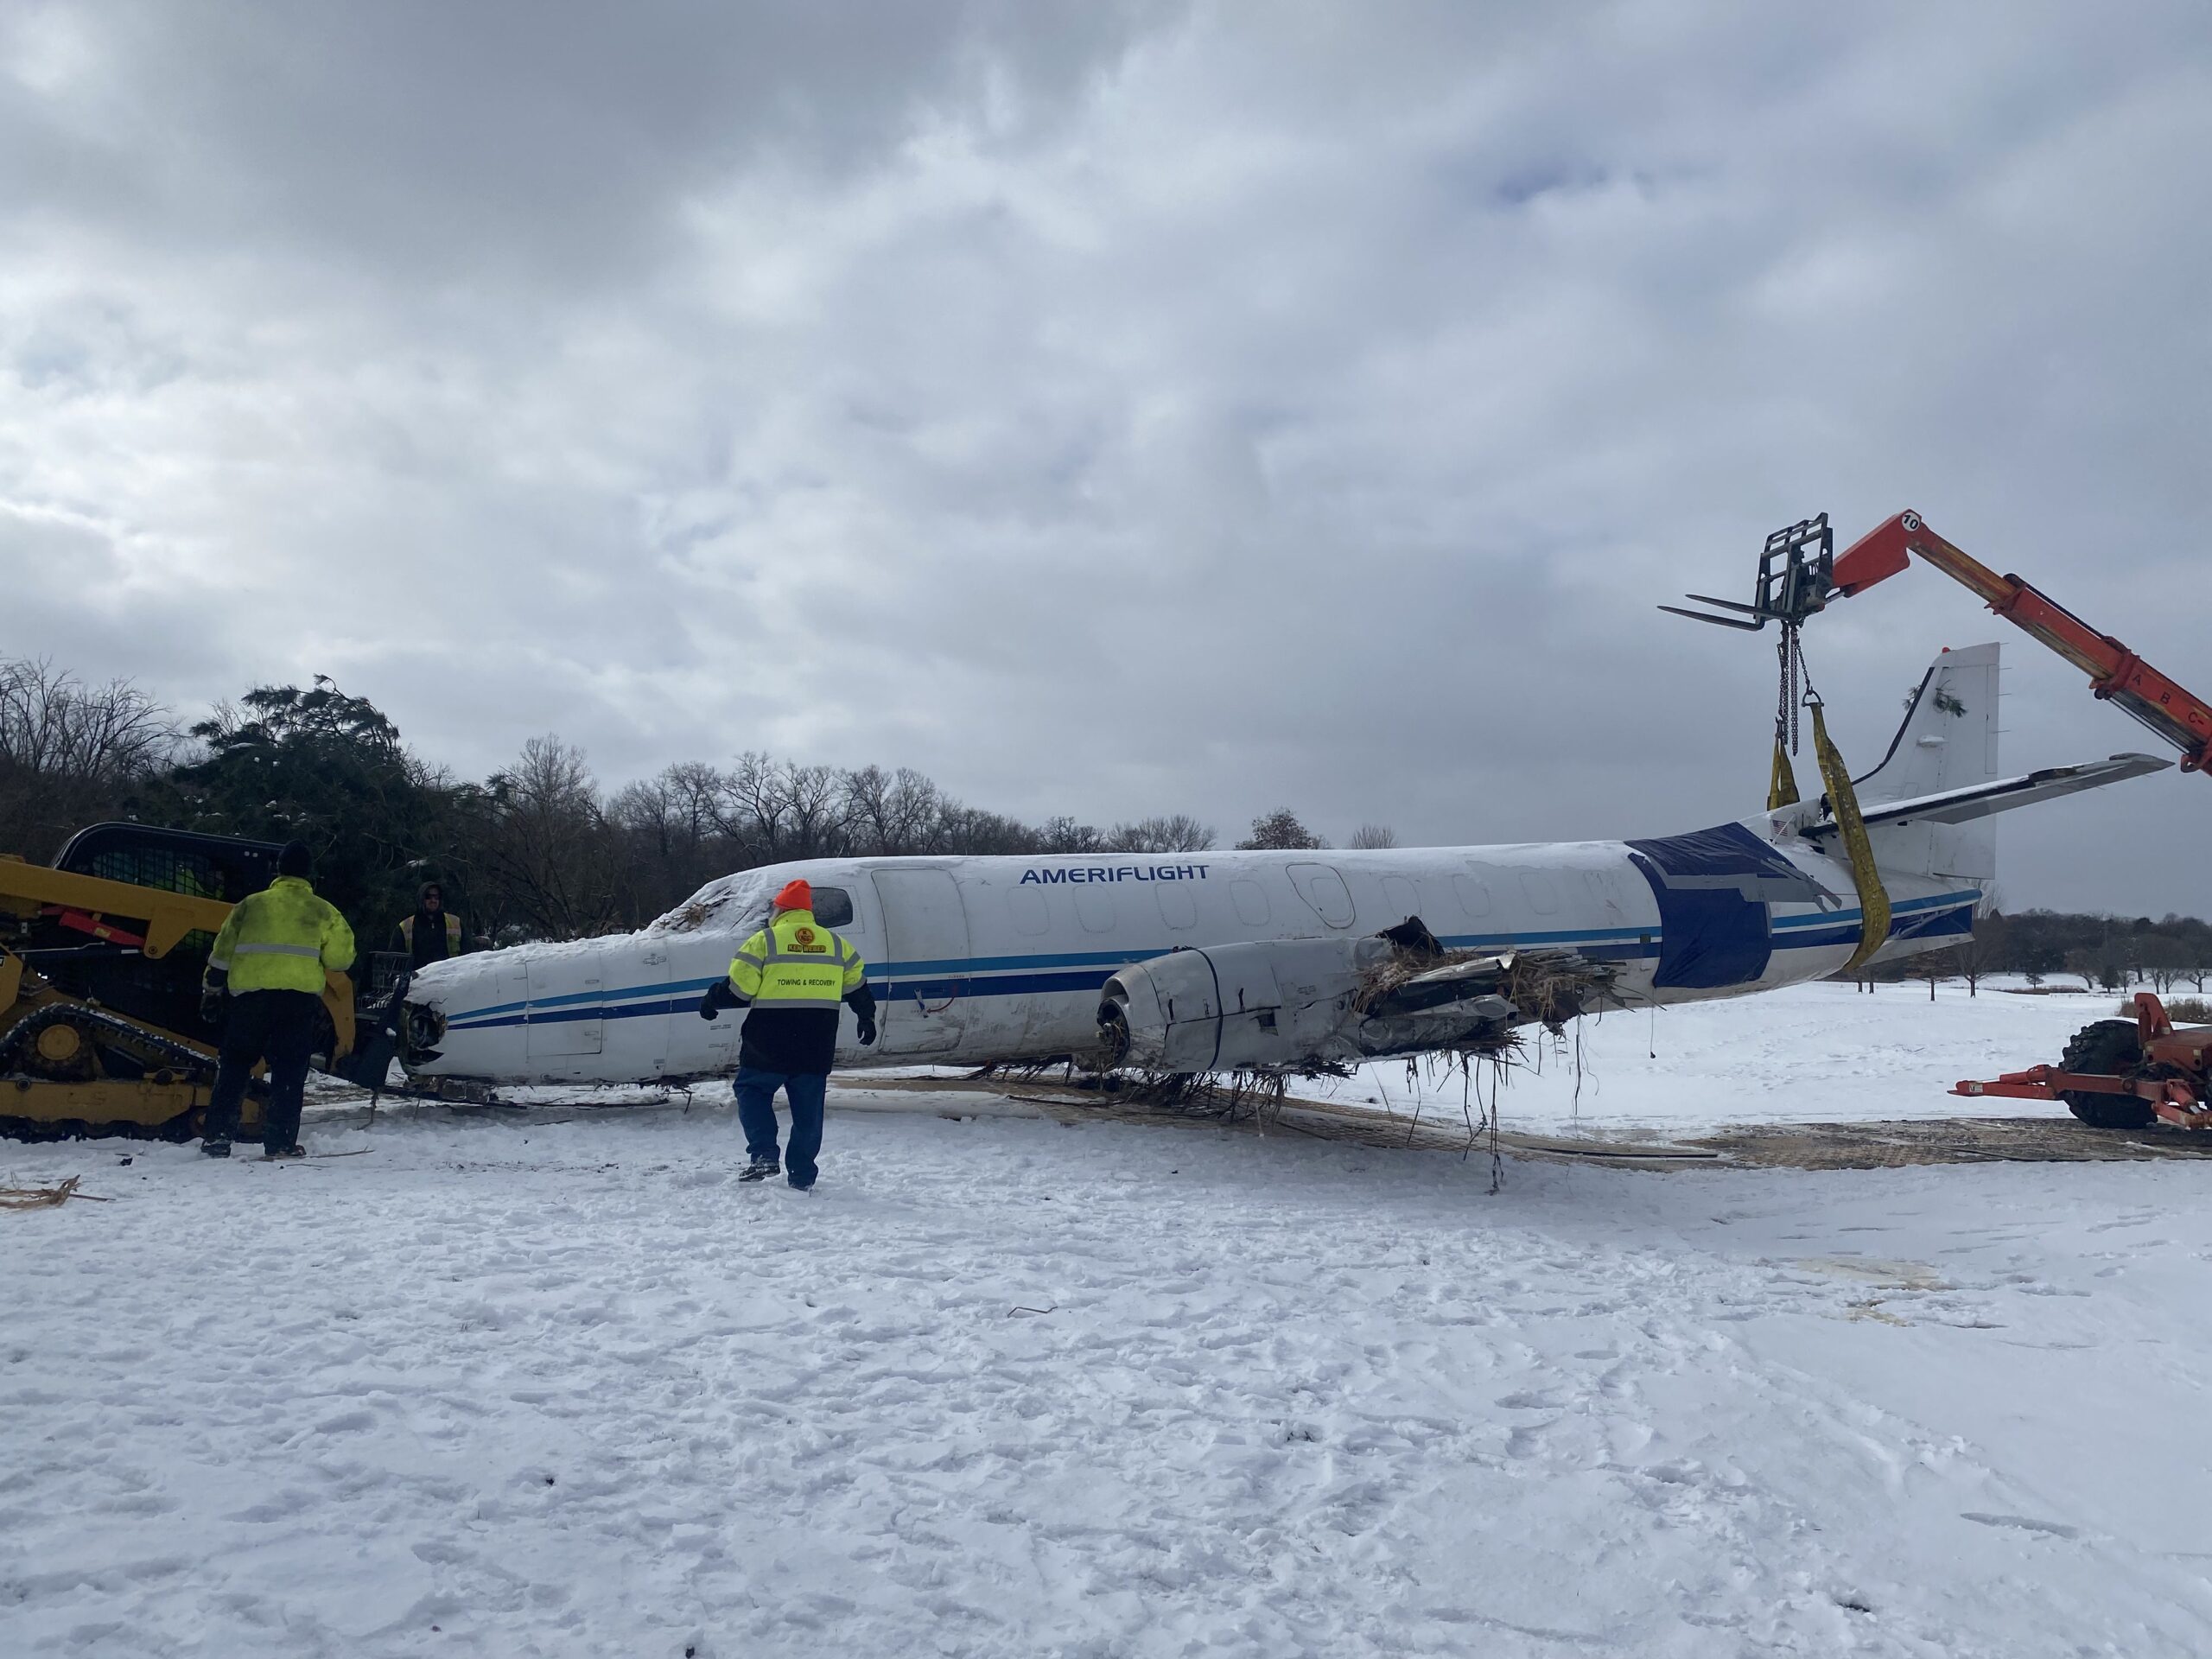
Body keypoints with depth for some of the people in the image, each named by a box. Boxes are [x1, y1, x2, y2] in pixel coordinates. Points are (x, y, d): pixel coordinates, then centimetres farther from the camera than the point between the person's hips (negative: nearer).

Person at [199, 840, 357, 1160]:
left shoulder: (250, 905, 13)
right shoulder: (322, 911, 9)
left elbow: (222, 952, 13)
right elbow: (341, 959, 7)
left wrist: (211, 993, 20)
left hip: (249, 993, 1)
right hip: (300, 996, -1)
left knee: (234, 1065, 14)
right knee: (289, 1070, 2)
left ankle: (217, 1135, 11)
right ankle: (281, 1142, -3)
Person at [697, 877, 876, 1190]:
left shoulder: (764, 941, -4)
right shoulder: (836, 944, 9)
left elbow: (739, 990, -6)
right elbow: (856, 987, 13)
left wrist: (711, 1001, 12)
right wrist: (867, 1018, 27)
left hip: (768, 1046, -3)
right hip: (817, 1047, 4)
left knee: (752, 1091, 14)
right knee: (808, 1106, 11)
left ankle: (764, 1155, -2)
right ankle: (802, 1175, 14)